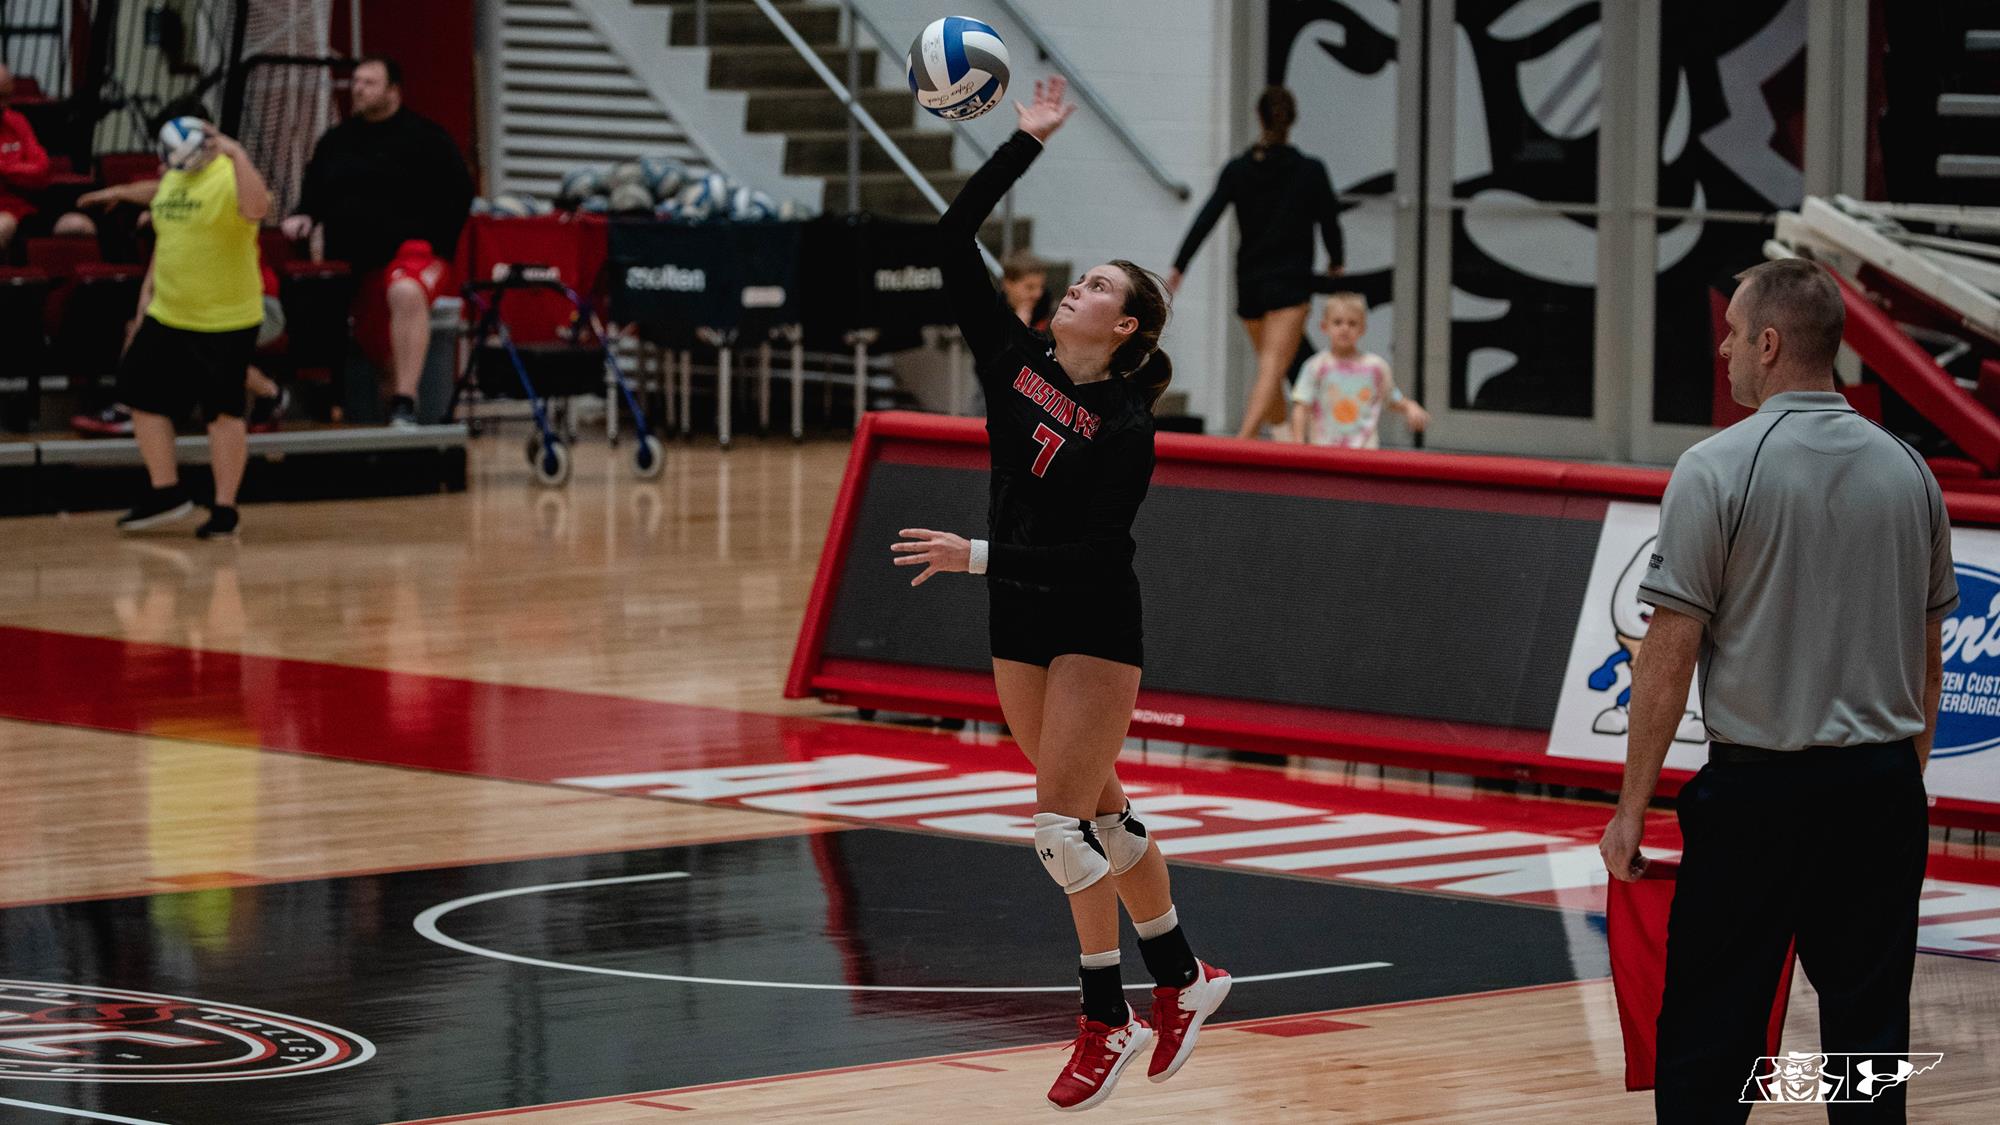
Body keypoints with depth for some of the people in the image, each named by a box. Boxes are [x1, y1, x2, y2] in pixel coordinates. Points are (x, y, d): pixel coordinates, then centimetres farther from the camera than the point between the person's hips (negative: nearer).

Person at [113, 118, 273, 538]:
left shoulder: (229, 177, -14)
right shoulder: (171, 180, 12)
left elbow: (257, 209, -38)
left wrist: (237, 155, -44)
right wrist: (149, 286, 23)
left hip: (226, 320, -8)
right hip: (167, 316, 8)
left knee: (223, 412, -1)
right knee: (142, 397, 7)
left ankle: (224, 509, 8)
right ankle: (167, 494, 20)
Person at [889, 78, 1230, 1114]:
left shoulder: (1125, 427, -14)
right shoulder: (1013, 359, 1)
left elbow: (1092, 548, -19)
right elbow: (952, 241, -3)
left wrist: (980, 556, -26)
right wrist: (1024, 143, -5)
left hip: (1094, 627, -7)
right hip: (1018, 625, 7)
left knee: (1063, 818, -11)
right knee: (1095, 809, 12)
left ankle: (1107, 1020, 1)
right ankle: (1182, 979, 23)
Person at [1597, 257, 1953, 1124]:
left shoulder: (1719, 469, -9)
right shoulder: (1907, 471, 6)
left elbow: (1671, 653, -10)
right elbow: (1928, 653, 14)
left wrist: (1631, 809, -5)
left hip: (1760, 785, -5)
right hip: (1883, 787, 5)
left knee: (1709, 1042, 2)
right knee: (1869, 1031, 7)